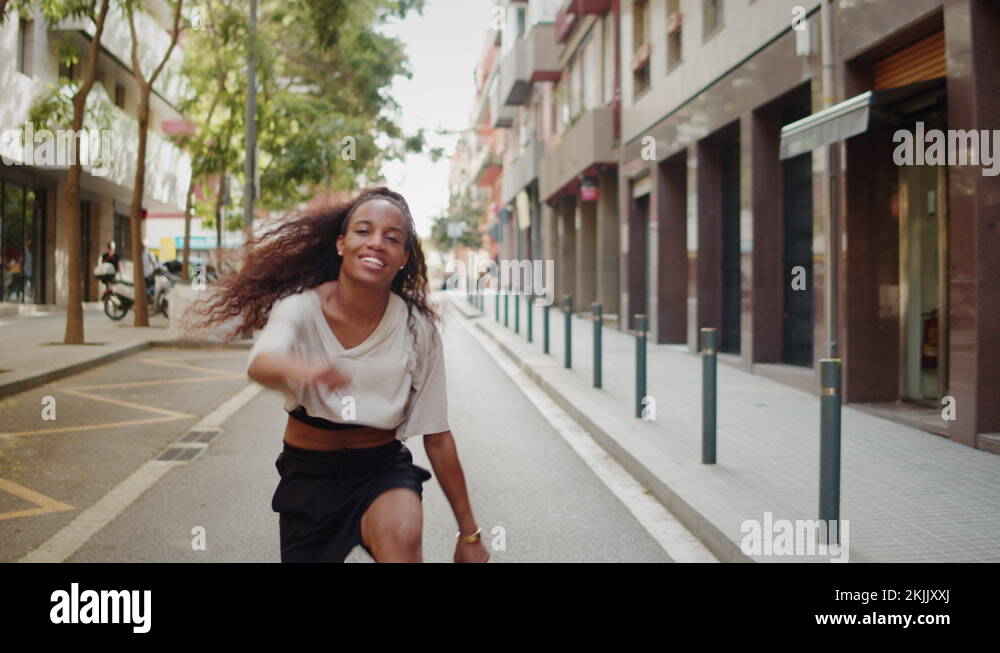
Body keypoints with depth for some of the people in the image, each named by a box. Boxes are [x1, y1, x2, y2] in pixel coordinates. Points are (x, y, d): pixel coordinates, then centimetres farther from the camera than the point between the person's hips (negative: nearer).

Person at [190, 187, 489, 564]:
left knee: (402, 535, -34)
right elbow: (259, 363, -38)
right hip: (309, 474, 2)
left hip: (383, 469, -1)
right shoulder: (301, 307, -15)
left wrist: (469, 534, -1)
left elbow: (437, 437, -5)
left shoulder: (417, 330, -12)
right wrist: (300, 369, -63)